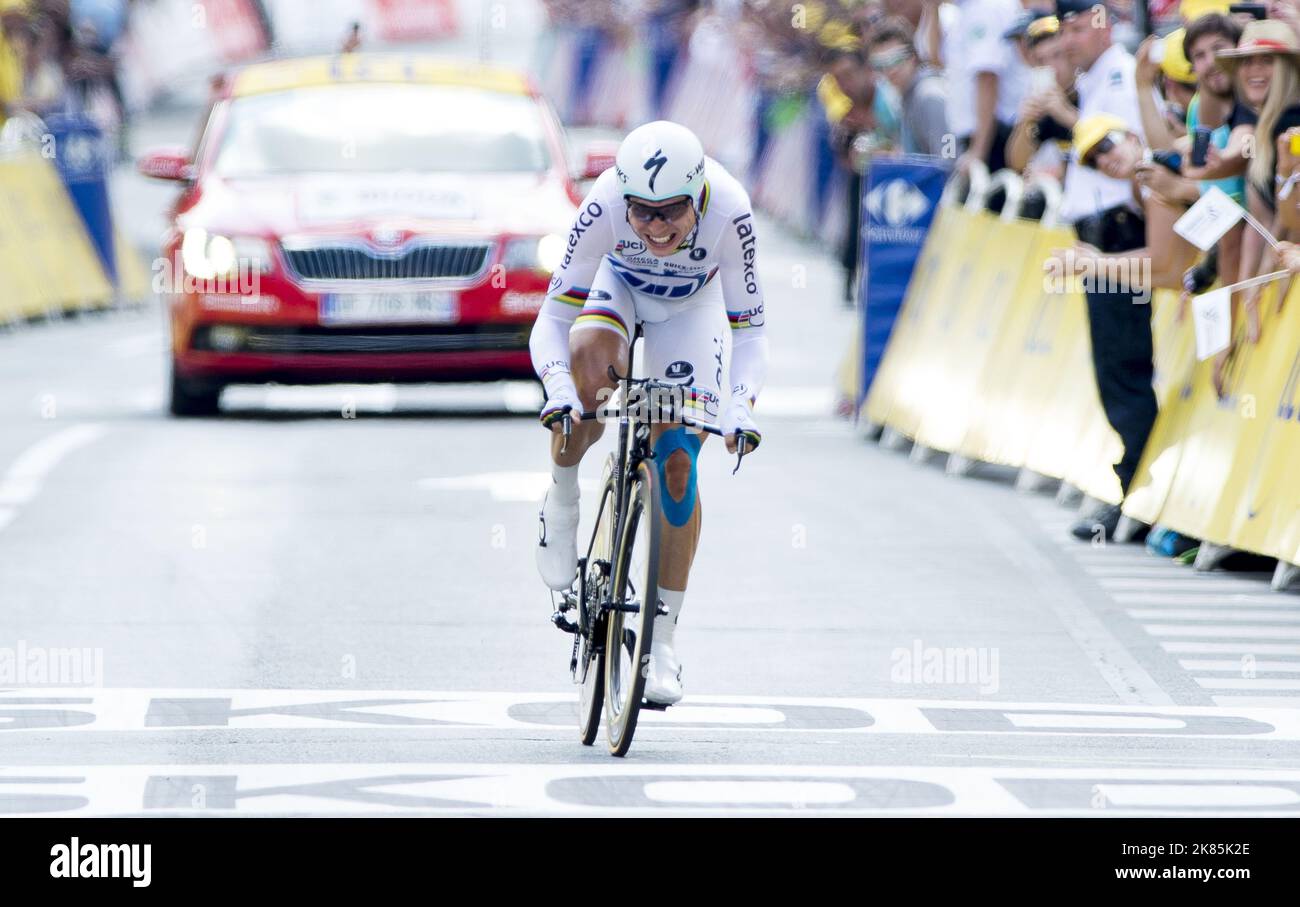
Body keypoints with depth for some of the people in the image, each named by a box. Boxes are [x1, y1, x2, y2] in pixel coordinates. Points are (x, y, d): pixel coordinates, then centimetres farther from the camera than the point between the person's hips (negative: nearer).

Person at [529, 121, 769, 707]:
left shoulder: (728, 212, -37)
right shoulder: (605, 204, -37)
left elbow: (749, 331, -30)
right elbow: (552, 318, -34)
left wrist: (739, 408, -46)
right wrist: (558, 391, -51)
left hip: (691, 304, 0)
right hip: (618, 284, 0)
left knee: (677, 465, -9)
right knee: (590, 360, -36)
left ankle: (662, 642, 2)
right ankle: (563, 499, -9)